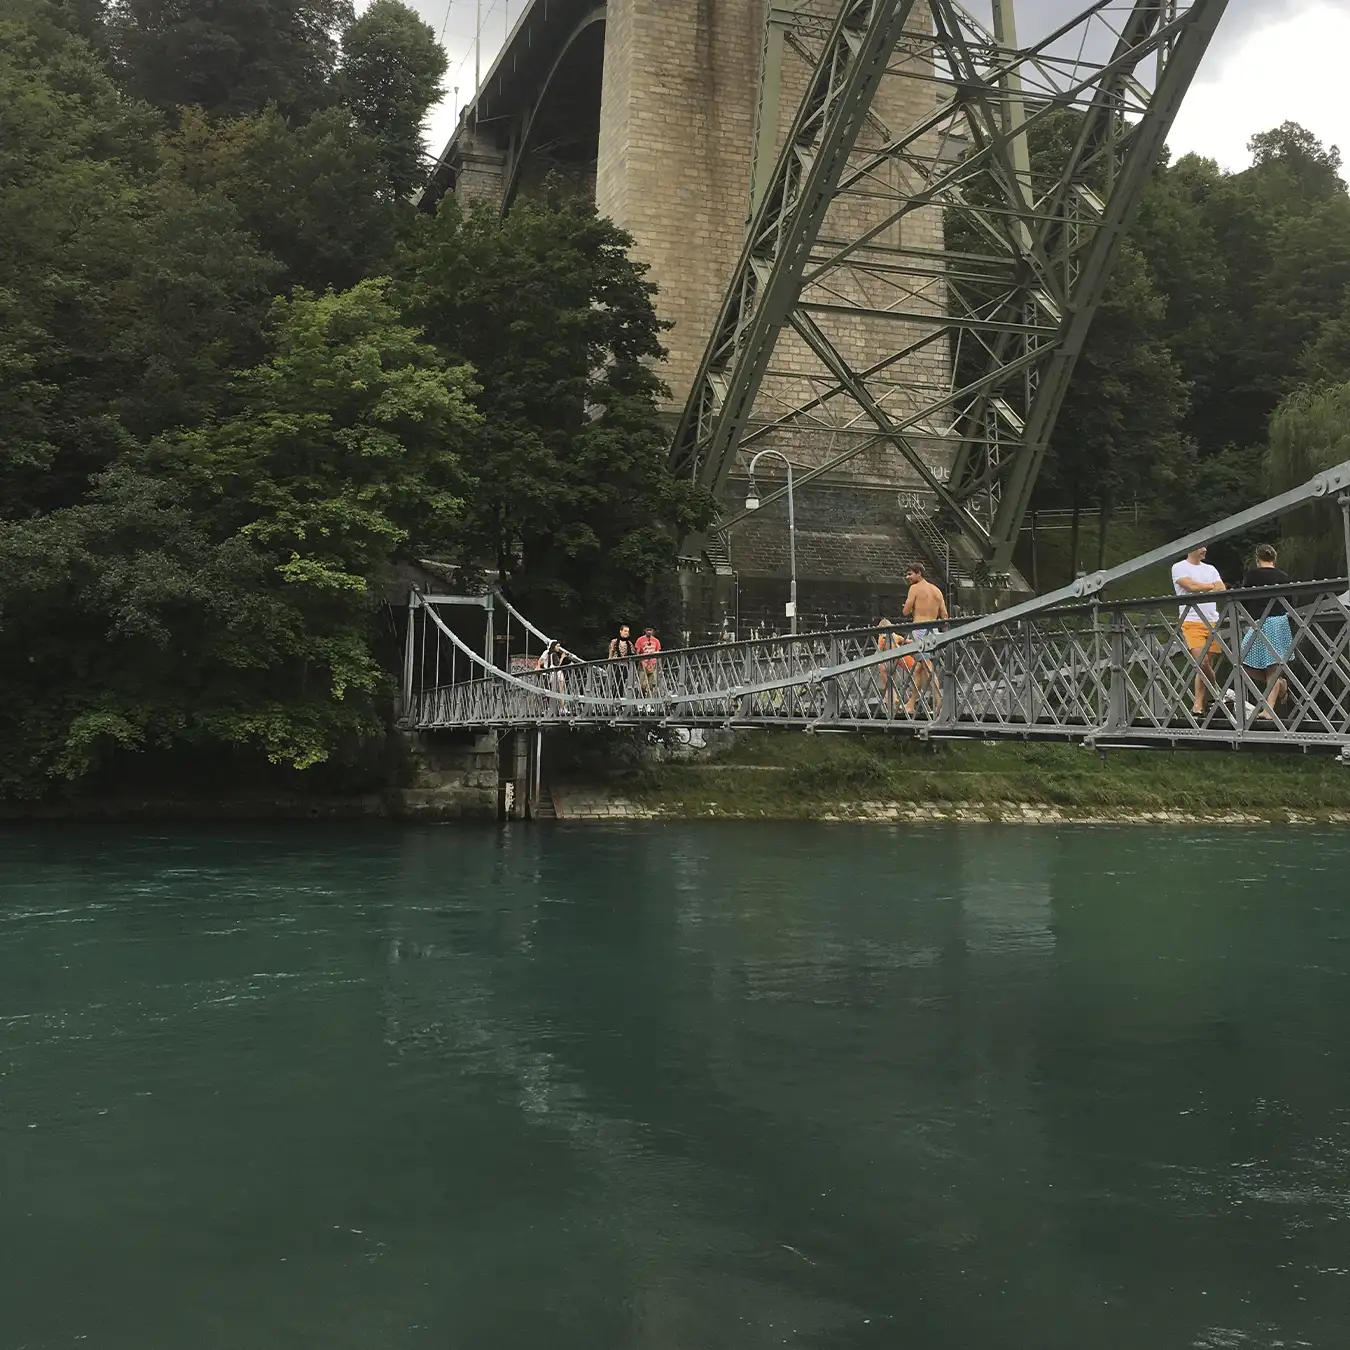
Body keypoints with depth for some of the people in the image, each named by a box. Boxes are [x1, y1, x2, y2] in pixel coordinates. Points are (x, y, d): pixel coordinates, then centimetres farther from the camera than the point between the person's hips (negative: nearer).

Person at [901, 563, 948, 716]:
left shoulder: (915, 588, -1)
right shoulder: (937, 590, 18)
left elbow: (906, 612, -4)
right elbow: (944, 616, 14)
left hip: (920, 628, -7)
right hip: (933, 630, 7)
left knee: (927, 665, -15)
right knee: (918, 668, 12)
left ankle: (938, 698, -31)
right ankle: (910, 705, 17)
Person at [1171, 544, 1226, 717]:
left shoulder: (1210, 569, 19)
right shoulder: (1179, 567, 3)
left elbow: (1223, 591, 7)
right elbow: (1191, 586, -13)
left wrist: (1200, 588, -6)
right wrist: (1212, 587, 3)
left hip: (1212, 622, 5)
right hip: (1191, 622, -5)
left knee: (1207, 664, 2)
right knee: (1202, 662, -19)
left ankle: (1199, 704, 9)